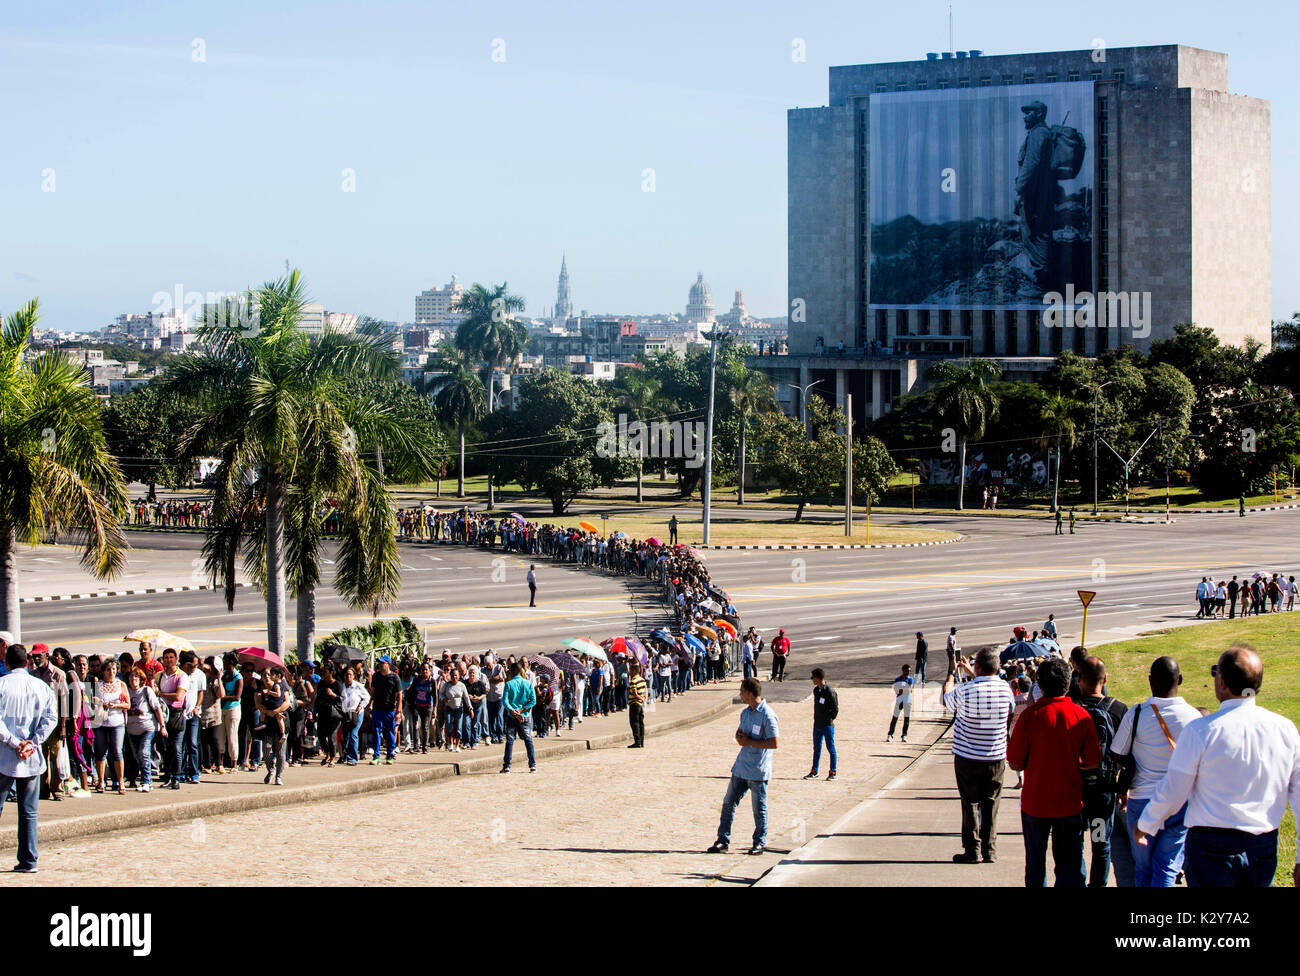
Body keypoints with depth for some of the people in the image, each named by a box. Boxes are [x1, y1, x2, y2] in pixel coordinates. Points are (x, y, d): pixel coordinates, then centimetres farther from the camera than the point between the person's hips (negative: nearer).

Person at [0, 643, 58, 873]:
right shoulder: (42, 687, 6)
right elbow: (50, 718, -2)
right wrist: (32, 743, -6)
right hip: (32, 759, 3)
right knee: (28, 812, 6)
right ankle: (28, 861, 4)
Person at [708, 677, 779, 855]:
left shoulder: (767, 715, -16)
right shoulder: (746, 713, 12)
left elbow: (775, 743, -19)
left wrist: (749, 742, -17)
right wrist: (740, 737, -1)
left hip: (758, 770, -8)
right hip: (741, 767, 8)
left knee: (759, 807, 3)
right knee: (728, 802, 7)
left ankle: (760, 842, 16)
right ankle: (723, 841, 13)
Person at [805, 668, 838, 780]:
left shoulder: (829, 691, -16)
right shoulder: (816, 690, 9)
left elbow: (835, 709, -11)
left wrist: (830, 719, -4)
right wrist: (816, 719, 11)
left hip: (827, 725, -8)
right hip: (817, 725, 8)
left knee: (831, 749, 0)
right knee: (816, 749, 13)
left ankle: (833, 773, 7)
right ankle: (814, 772, 20)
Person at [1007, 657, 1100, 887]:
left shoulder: (1030, 715, -13)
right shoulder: (1081, 716, -9)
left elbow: (1015, 763, -9)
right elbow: (1093, 762, -5)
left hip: (1035, 802, -1)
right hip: (1071, 803, 1)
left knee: (1035, 862, 15)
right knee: (1070, 866, 8)